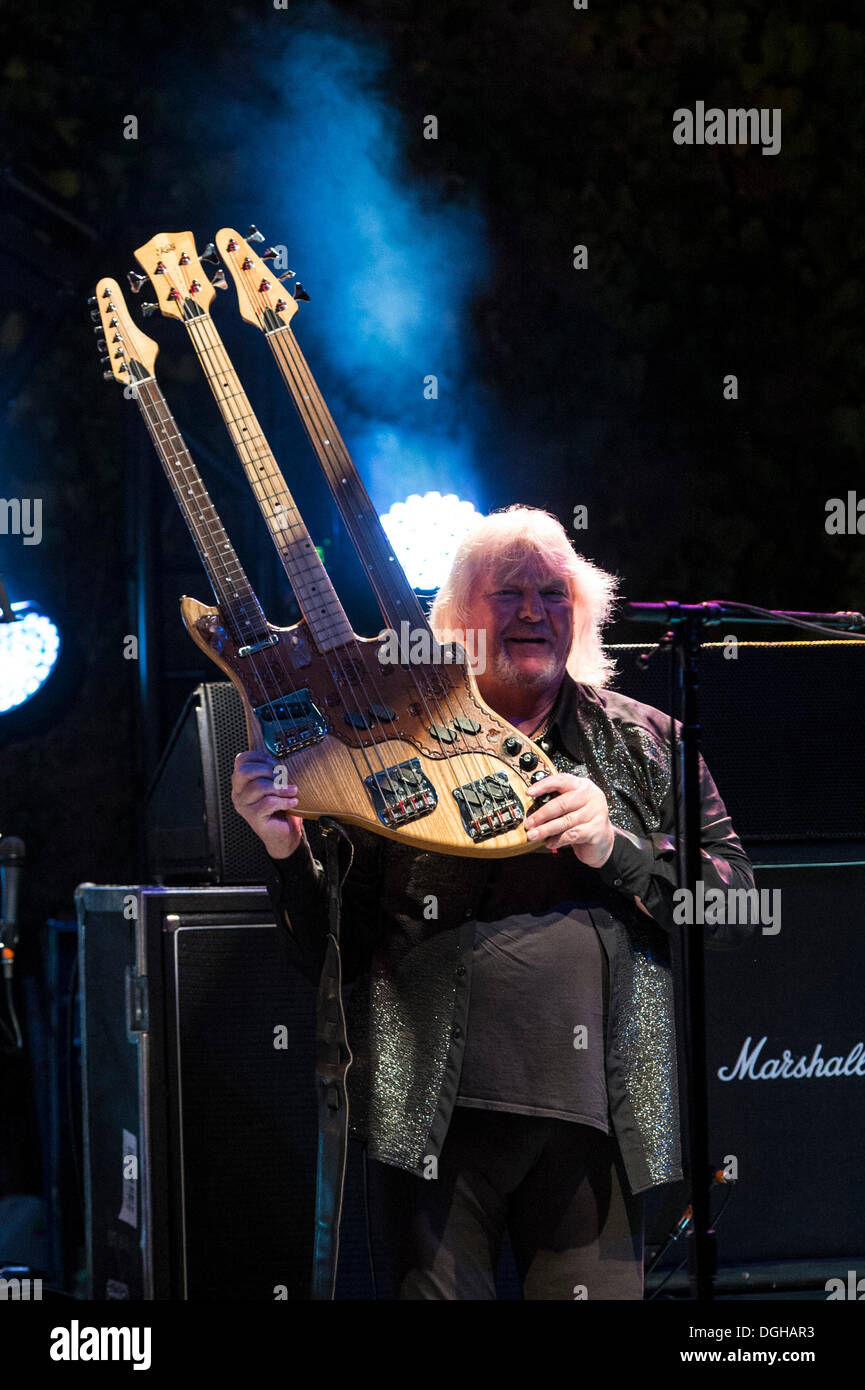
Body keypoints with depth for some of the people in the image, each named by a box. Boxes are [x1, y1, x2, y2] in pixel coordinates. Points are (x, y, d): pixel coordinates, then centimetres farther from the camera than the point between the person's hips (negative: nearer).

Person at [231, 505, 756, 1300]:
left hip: (589, 1116, 1)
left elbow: (740, 906, 5)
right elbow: (333, 955, 9)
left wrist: (615, 848, -8)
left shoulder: (645, 743, 11)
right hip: (432, 1117, -1)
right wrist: (287, 851, -9)